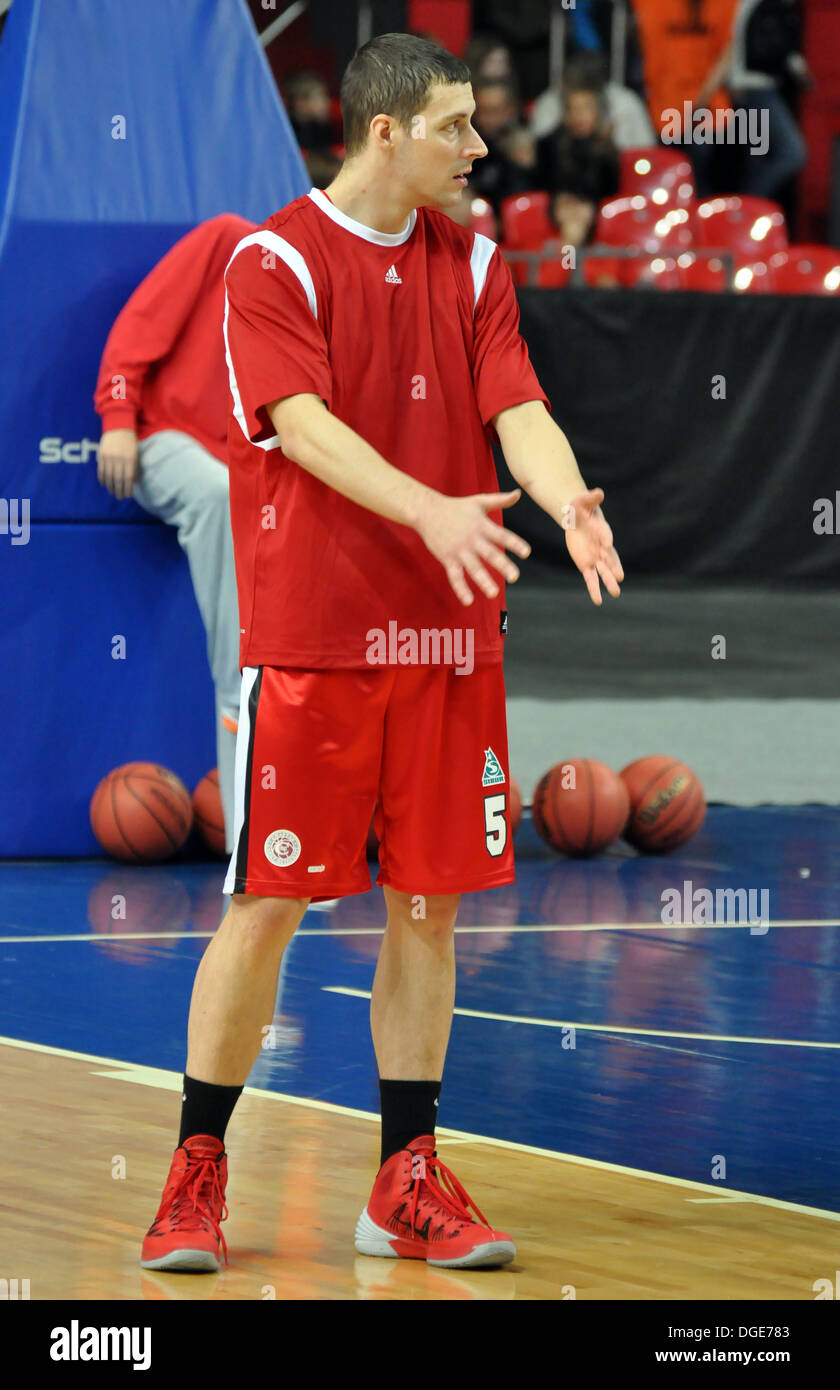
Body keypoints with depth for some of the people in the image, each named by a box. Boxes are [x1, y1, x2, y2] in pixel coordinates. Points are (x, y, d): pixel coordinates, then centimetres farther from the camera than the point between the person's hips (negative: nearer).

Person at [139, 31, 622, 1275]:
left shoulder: (473, 265, 10)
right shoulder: (275, 262, -7)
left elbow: (516, 408, 0)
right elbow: (303, 423, -19)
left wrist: (569, 500, -22)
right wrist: (431, 511, -33)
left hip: (447, 638, 5)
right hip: (308, 639, -5)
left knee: (429, 904, 5)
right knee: (268, 902, -3)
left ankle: (409, 1185, 12)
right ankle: (197, 1174, 8)